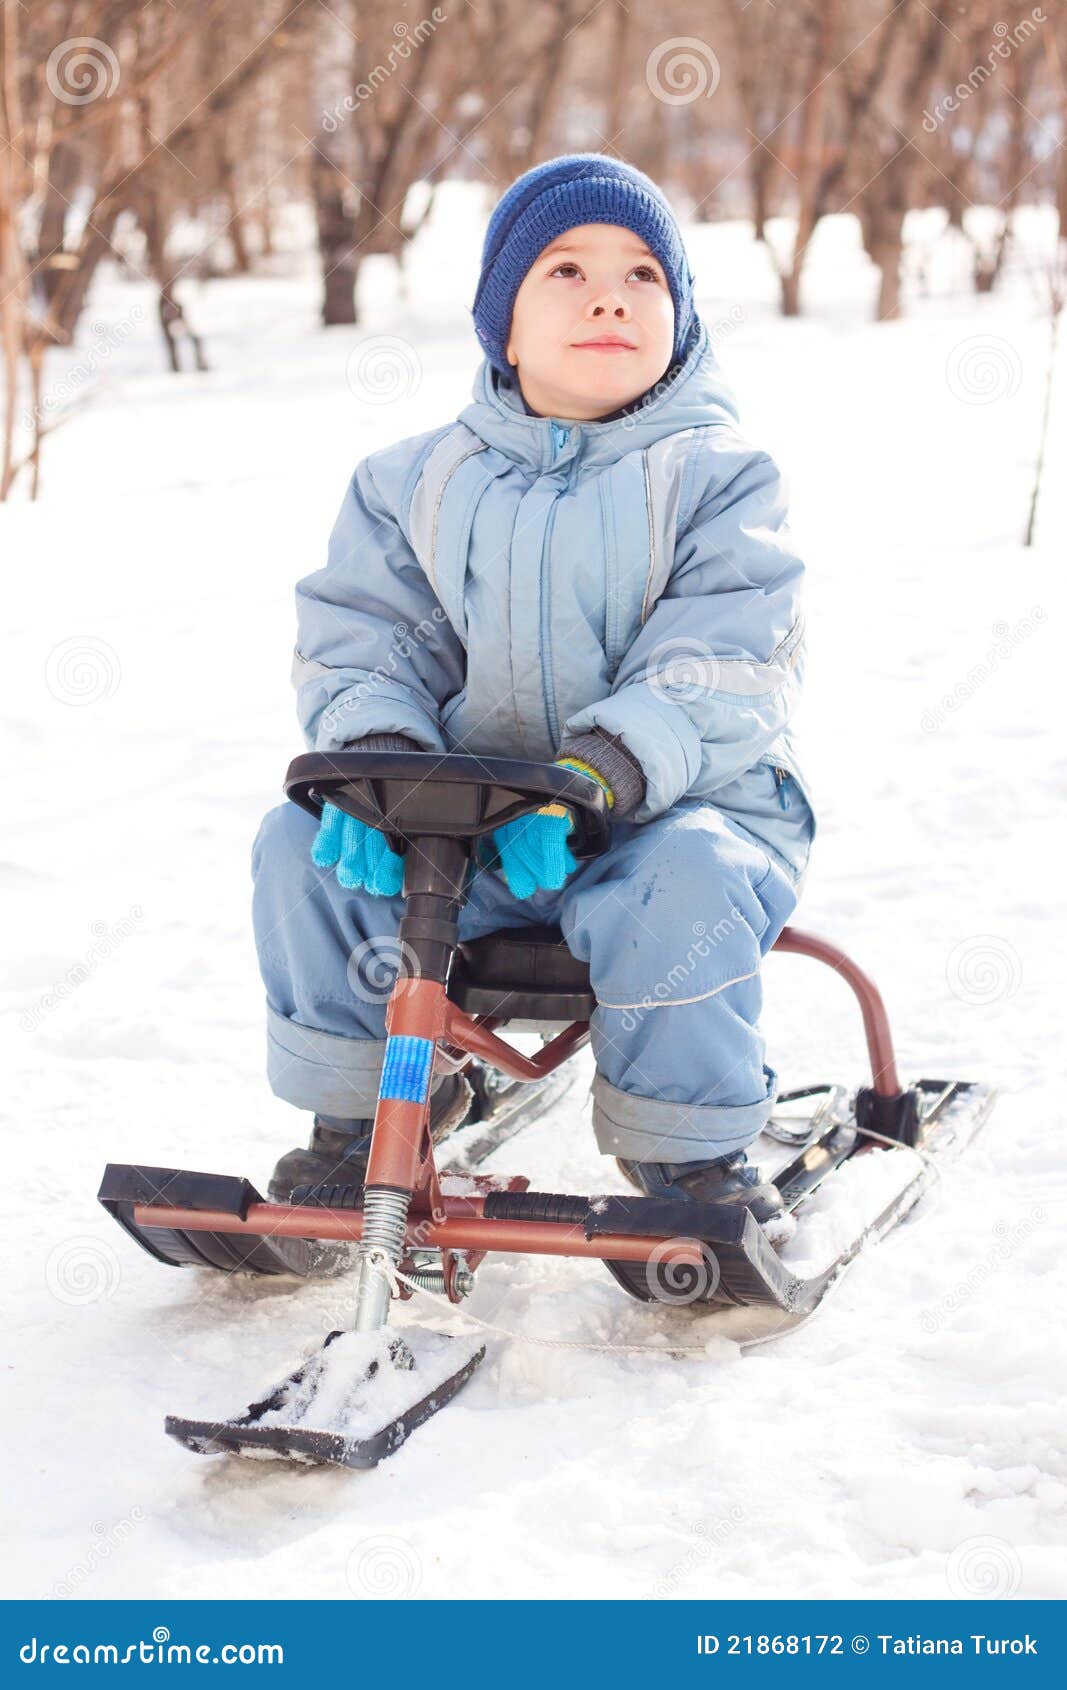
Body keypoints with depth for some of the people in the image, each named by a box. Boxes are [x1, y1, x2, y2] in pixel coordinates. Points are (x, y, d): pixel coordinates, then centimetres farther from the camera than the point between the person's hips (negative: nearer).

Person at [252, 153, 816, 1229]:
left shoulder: (717, 475, -3)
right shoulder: (414, 484, 9)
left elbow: (719, 668, -15)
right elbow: (359, 641, 4)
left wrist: (602, 775, -32)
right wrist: (375, 756, -19)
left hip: (686, 799, -3)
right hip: (471, 807, 4)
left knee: (680, 887, -36)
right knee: (304, 848, -16)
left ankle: (691, 1151, -13)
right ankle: (359, 1113, 2)